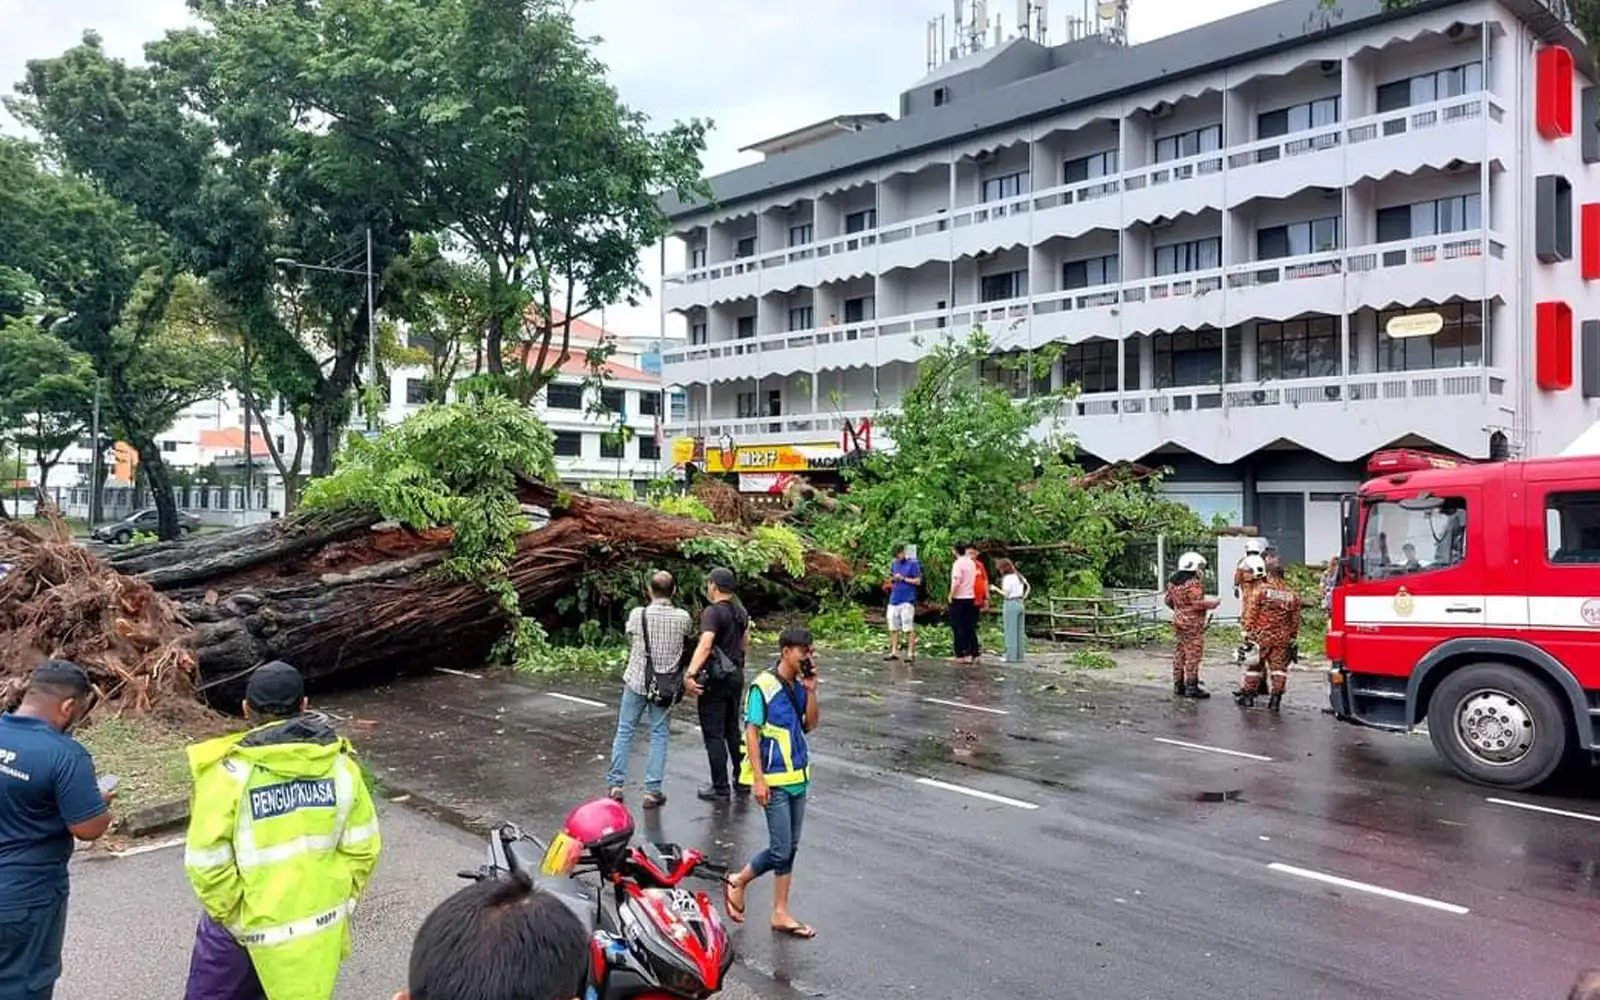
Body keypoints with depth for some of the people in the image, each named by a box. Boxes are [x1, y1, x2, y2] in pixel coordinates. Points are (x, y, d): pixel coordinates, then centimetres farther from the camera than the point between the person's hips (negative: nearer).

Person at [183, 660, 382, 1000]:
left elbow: (207, 862, -16)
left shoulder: (229, 772, -17)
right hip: (318, 924, 3)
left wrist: (237, 919, -4)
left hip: (244, 925, -2)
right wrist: (338, 904, 7)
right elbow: (362, 848, -4)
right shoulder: (340, 764, -8)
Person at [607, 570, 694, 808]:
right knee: (659, 735, 8)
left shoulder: (637, 614, -10)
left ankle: (615, 785, 13)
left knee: (625, 731, 12)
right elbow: (690, 640, 10)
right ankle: (652, 791, 8)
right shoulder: (683, 617, -8)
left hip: (636, 681, 0)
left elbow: (631, 643, 4)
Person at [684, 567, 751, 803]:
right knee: (733, 730, 19)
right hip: (736, 675, 8)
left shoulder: (713, 612, -17)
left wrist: (691, 674, -38)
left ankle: (721, 789, 5)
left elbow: (705, 645, -31)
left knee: (714, 734, 1)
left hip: (715, 678, -8)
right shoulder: (741, 612, 8)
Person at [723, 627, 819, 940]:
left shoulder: (799, 686, 5)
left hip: (797, 776, 7)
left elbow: (810, 726, 9)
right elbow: (751, 732, -14)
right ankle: (738, 882, 19)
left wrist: (811, 691, -4)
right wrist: (758, 779, -16)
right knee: (781, 849, -4)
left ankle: (781, 913, 20)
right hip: (774, 780, -7)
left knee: (790, 848, 11)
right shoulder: (764, 686, -14)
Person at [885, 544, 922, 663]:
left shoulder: (913, 563, -5)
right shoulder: (893, 563, 12)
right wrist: (893, 579, -1)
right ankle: (894, 652, 16)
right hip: (894, 599, 6)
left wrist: (903, 578, -12)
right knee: (893, 628, 8)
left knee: (909, 628, -6)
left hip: (907, 600, -6)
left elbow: (918, 581, -7)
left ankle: (911, 653, -2)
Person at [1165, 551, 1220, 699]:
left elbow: (1169, 600, 14)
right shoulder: (1193, 583, -18)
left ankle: (1178, 685, 19)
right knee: (1193, 654, -3)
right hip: (1192, 623, -9)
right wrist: (1213, 603, -8)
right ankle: (1191, 687, 0)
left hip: (1178, 620, 9)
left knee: (1180, 653, 13)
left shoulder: (1173, 581, 8)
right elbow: (1197, 603, -22)